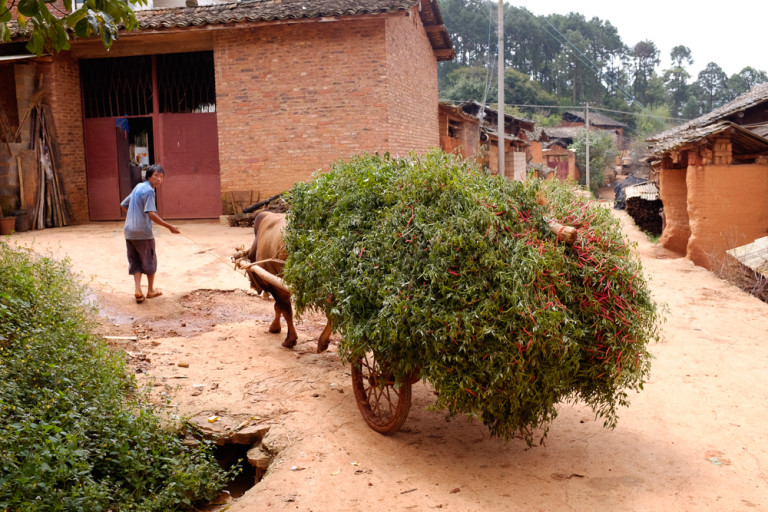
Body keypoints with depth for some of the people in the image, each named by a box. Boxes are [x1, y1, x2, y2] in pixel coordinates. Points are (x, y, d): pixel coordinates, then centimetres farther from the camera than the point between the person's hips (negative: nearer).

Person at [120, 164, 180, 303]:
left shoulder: (138, 187, 13)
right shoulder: (148, 191, -14)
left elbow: (123, 205, 23)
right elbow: (151, 214, -23)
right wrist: (169, 227, -21)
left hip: (129, 232, 8)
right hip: (143, 232, -7)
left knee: (135, 261, 12)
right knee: (150, 261, 9)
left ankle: (137, 290, 1)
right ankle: (151, 290, 20)